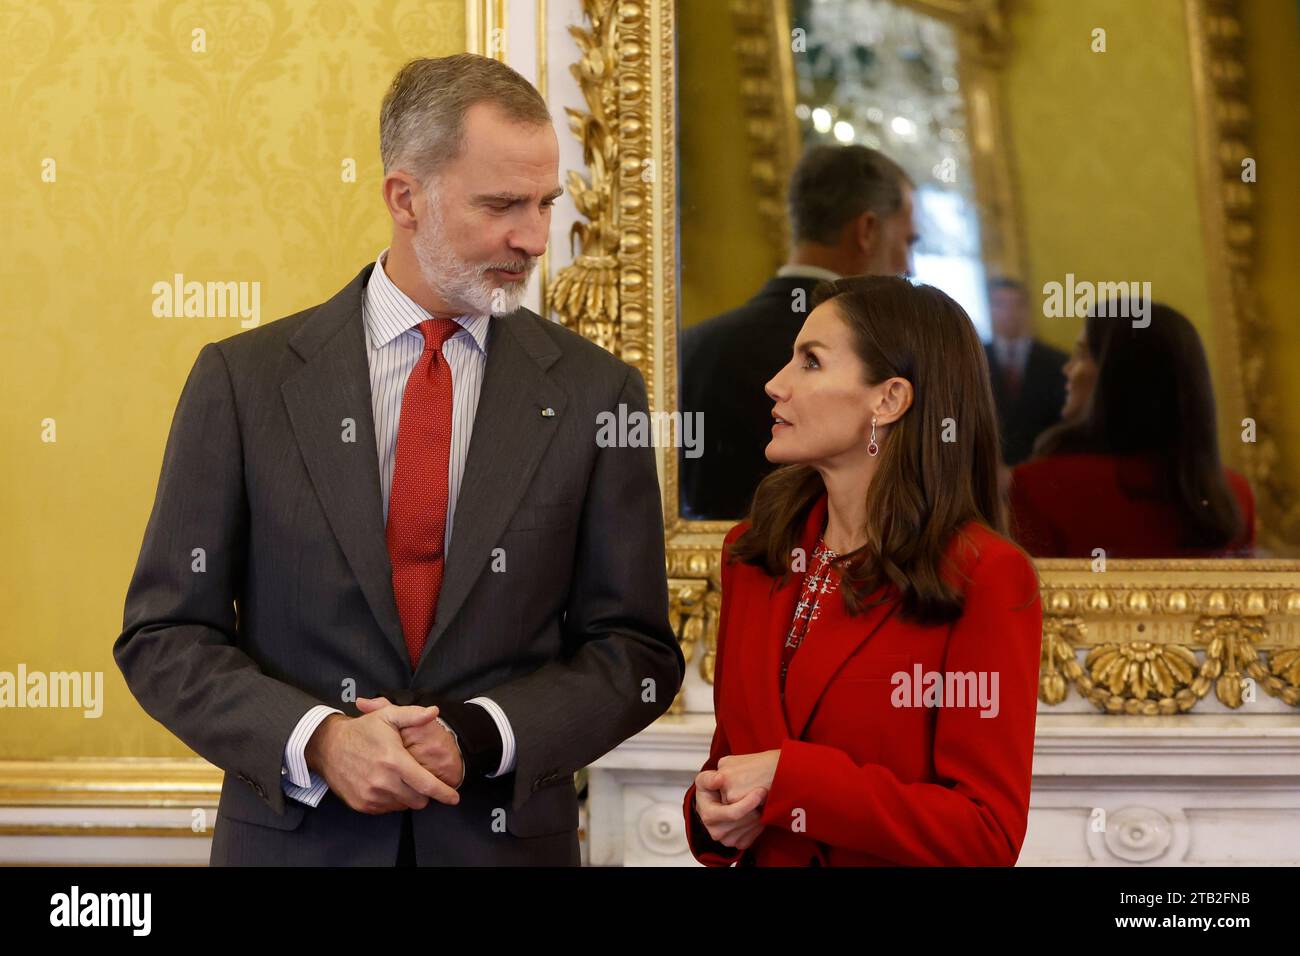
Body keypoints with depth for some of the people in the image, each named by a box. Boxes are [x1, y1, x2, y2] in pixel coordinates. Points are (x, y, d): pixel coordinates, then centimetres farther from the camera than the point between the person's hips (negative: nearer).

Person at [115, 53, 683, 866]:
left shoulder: (595, 393, -1)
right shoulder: (245, 380, -3)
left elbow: (636, 653, 0)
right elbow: (165, 636, -2)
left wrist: (476, 737, -15)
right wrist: (318, 740, -17)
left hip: (509, 838, 1)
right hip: (295, 839, 0)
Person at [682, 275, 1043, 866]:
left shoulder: (985, 577, -18)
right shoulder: (752, 551, 0)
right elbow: (733, 752, 9)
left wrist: (788, 779, -24)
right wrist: (712, 811, -13)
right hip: (762, 859, 5)